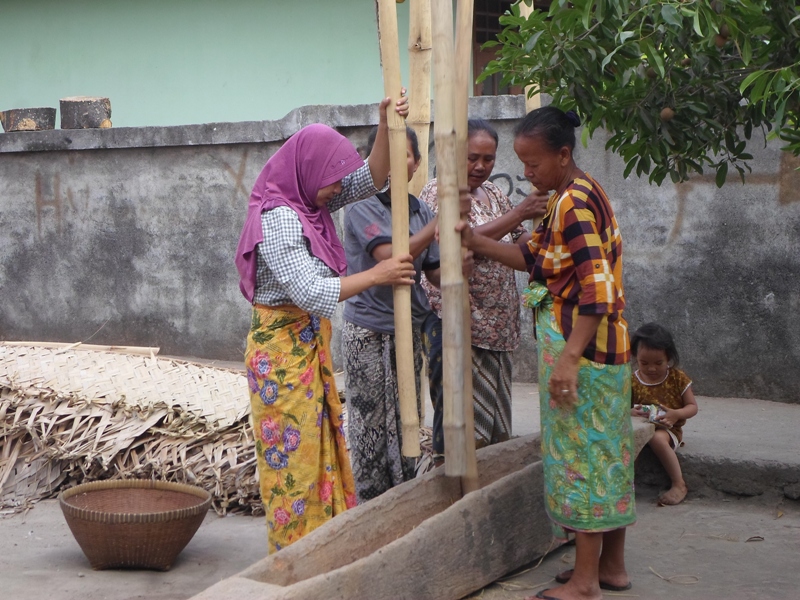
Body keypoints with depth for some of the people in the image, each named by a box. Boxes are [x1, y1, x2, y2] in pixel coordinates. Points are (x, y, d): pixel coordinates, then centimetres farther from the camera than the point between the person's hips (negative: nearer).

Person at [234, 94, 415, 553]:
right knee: (293, 455, -1)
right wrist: (376, 275, -18)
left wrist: (387, 127, -7)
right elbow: (311, 291, -25)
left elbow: (371, 179, 8)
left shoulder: (311, 205, 7)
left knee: (320, 448, 14)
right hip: (283, 350, -9)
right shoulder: (278, 219, -20)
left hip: (309, 347, 9)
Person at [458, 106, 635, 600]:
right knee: (606, 450, 15)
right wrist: (476, 242, 4)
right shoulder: (576, 195, 13)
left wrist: (568, 358, -27)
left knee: (583, 451, -3)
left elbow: (598, 288, -24)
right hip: (605, 346, 10)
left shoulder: (575, 202, -18)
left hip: (581, 343, -10)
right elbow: (536, 258, 15)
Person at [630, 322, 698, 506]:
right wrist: (632, 412, -20)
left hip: (668, 429, -2)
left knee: (657, 438, -37)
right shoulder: (632, 381, 1)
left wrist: (676, 414, -21)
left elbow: (692, 407, 1)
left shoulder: (677, 378, -2)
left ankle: (679, 485, -21)